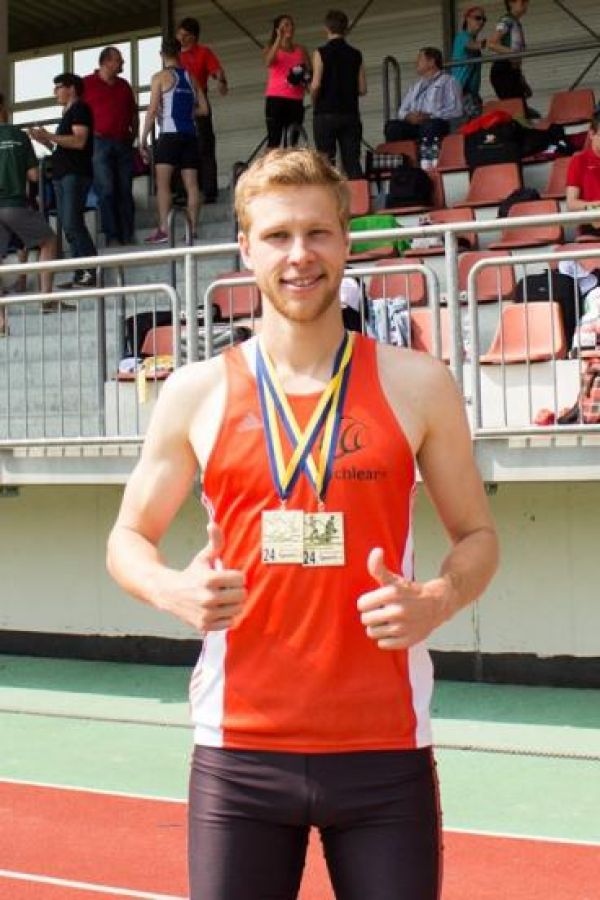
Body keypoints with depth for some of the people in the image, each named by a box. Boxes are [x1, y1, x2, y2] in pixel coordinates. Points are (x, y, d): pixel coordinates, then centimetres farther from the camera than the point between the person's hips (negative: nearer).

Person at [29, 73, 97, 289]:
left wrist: (48, 136, -17)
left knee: (72, 223, -18)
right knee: (68, 226, 3)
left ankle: (90, 273, -20)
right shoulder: (67, 113, 25)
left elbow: (79, 141, -16)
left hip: (76, 174, -9)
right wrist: (44, 141, 12)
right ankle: (80, 275, 1)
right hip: (62, 175, 9)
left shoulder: (80, 109, -3)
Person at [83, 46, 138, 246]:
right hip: (100, 142, -5)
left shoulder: (123, 85, 18)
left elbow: (133, 111, 26)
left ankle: (128, 235, 4)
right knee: (106, 191, -9)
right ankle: (112, 236, -9)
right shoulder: (87, 84, 2)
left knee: (125, 191, 3)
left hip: (124, 143, 5)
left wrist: (134, 133, 15)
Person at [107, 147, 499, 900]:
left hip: (385, 750, 0)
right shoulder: (196, 392, 2)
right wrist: (174, 590, -11)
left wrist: (436, 601, -13)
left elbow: (476, 535, 8)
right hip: (238, 751, 1)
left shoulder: (416, 383, 0)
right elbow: (128, 540, 11)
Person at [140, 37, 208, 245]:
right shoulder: (190, 78, 15)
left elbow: (152, 110, -5)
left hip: (170, 134, -5)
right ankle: (192, 229, 0)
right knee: (191, 184, 3)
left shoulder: (160, 77, 1)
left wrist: (143, 139, -2)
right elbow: (204, 109, 15)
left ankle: (163, 229, -17)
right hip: (190, 134, 5)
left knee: (162, 182, -6)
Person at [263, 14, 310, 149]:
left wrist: (305, 78, -10)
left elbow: (310, 72, 13)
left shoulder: (301, 50, 16)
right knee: (274, 140, -11)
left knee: (293, 141, 0)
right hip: (275, 98, -3)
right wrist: (279, 38, -15)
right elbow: (268, 62, -13)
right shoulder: (271, 48, 9)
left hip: (296, 100, 3)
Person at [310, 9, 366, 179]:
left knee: (326, 162, 0)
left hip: (326, 114, -3)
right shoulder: (356, 55, 6)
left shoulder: (321, 53, -4)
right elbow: (362, 89, 5)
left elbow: (316, 85, -12)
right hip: (350, 114, 3)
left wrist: (315, 103, 6)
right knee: (352, 161, 3)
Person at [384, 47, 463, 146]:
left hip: (439, 124, -5)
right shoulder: (415, 86, 32)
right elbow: (402, 110, 23)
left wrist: (429, 116, -15)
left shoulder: (448, 81, 12)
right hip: (413, 125, 5)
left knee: (430, 126, -40)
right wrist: (408, 116, -2)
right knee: (393, 126, -26)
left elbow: (455, 111, -3)